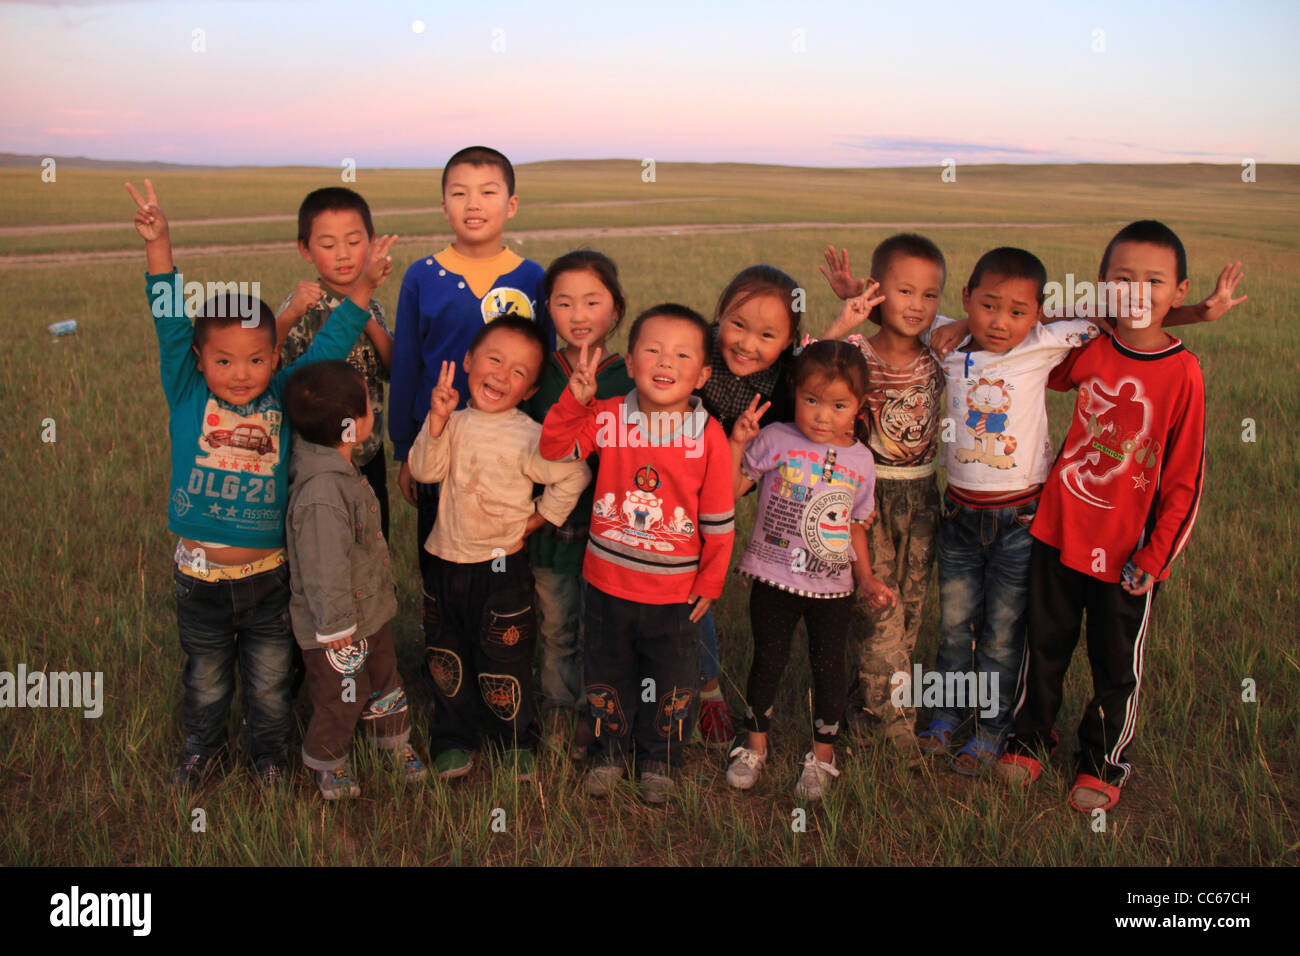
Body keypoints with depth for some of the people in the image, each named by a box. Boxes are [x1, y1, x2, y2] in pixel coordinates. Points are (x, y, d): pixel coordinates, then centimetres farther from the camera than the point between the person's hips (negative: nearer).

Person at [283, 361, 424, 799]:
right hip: (338, 629, -9)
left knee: (384, 678, 25)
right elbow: (324, 567, -29)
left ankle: (396, 742, 47)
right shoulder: (321, 491, -34)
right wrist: (335, 625, -22)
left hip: (370, 610, 9)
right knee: (342, 697, 12)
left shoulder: (341, 468, 0)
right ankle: (327, 763, 36)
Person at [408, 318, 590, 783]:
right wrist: (437, 421, -23)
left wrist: (540, 516, -6)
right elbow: (424, 470, -11)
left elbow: (574, 476, -12)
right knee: (446, 656, 17)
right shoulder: (455, 422, -1)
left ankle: (517, 740, 29)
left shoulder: (528, 436, -14)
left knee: (502, 659, 7)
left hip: (501, 566, -4)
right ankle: (454, 737, 36)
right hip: (444, 560, 5)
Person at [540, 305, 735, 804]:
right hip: (607, 582, 1)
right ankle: (610, 752, 42)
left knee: (673, 683, 16)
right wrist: (575, 399, -22)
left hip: (676, 591, -1)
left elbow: (719, 519, -6)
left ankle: (660, 761, 39)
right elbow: (555, 448, -7)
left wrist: (710, 583, -2)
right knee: (607, 674, 19)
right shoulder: (608, 417, -8)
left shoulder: (708, 435, -12)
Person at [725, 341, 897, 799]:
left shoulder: (861, 460, 2)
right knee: (768, 661, 10)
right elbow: (730, 491, -9)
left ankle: (822, 755, 30)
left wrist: (867, 578, 8)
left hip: (833, 588, 2)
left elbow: (855, 526, 12)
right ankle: (755, 744, 31)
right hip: (774, 580, -2)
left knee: (828, 667, 10)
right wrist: (738, 443, -19)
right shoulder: (775, 440, -7)